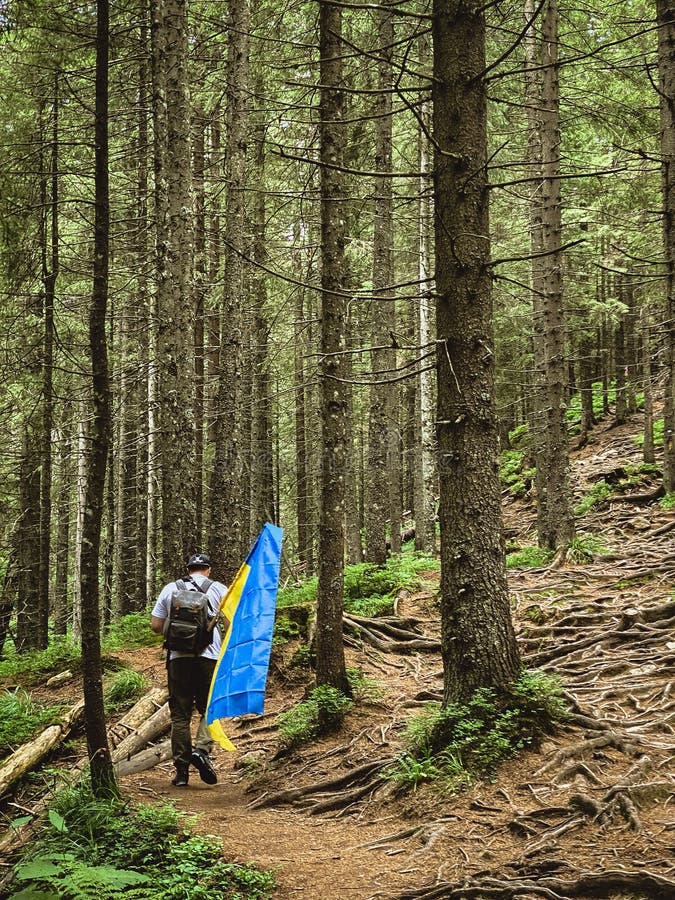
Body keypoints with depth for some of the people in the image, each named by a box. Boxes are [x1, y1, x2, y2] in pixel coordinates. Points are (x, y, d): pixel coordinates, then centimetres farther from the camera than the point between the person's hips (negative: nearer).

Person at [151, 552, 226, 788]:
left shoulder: (170, 589, 12)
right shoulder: (218, 589, 7)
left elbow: (156, 625, 9)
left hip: (178, 657, 2)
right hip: (209, 655, -2)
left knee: (180, 714, 6)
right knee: (209, 708, 9)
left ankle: (181, 770, 7)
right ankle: (202, 750, -15)